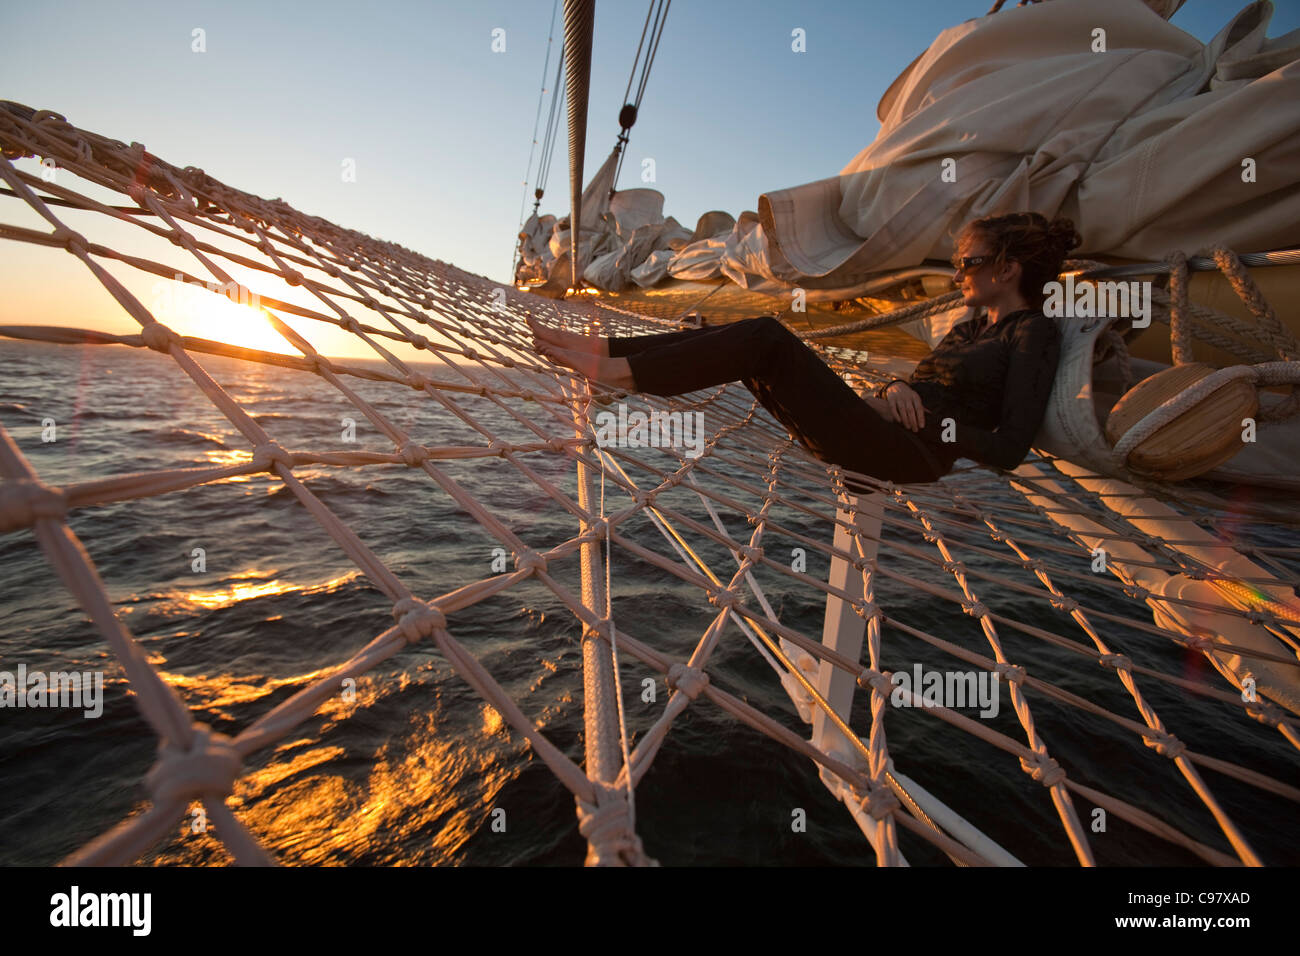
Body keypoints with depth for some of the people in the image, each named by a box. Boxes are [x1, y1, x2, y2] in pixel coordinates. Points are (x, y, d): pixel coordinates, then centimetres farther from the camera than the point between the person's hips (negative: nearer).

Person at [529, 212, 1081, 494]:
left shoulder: (1035, 334, 3)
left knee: (769, 338, -23)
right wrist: (899, 388, 0)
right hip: (874, 437, 7)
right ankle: (603, 348, -9)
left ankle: (622, 372, -20)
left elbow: (1010, 449, -8)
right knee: (753, 337, -7)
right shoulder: (972, 326, 28)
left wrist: (930, 420, -12)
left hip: (911, 456, -7)